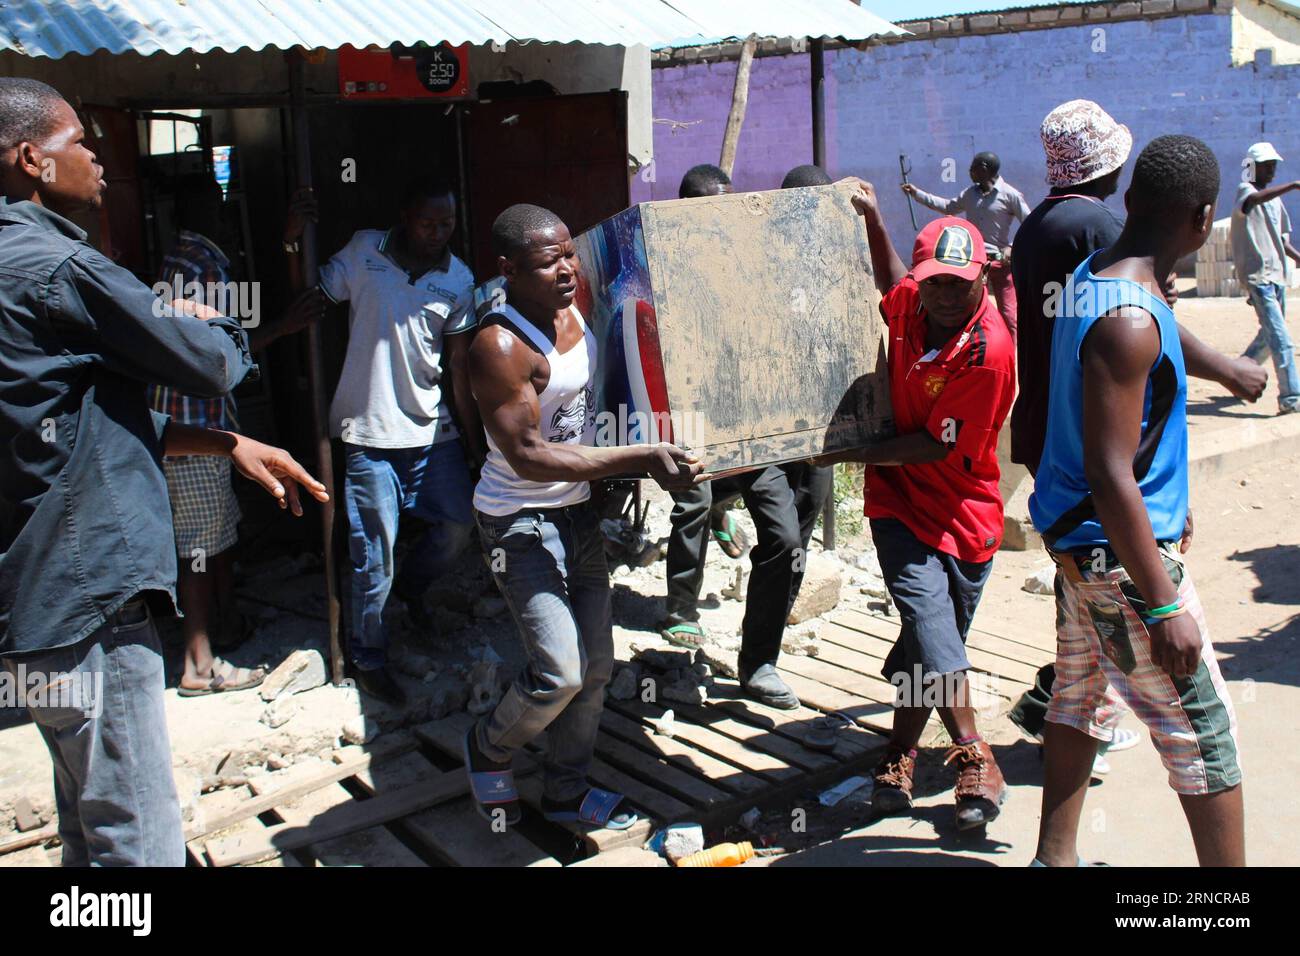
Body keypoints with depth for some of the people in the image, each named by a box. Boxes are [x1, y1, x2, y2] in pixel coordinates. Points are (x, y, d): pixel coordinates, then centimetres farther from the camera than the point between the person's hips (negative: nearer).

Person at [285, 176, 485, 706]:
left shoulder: (458, 279, 2)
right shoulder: (363, 251, -3)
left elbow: (460, 365, 4)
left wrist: (475, 438, 3)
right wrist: (292, 245, -13)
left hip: (432, 428, 3)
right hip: (369, 430, -3)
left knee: (459, 522, 8)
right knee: (374, 554, 1)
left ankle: (411, 584, 40)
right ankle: (367, 658, 21)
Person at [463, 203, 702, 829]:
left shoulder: (577, 308, -1)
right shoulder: (499, 346, -23)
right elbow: (527, 455, -27)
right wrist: (640, 459, -32)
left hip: (580, 512, 8)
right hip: (523, 523, -8)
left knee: (596, 666, 12)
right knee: (561, 672, -14)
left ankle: (567, 791, 31)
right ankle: (488, 749, 18)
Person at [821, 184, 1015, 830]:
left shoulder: (990, 351, -21)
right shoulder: (911, 303, -4)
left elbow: (935, 447, -18)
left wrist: (851, 453, -14)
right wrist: (873, 219, 17)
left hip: (962, 514, -2)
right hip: (899, 502, 3)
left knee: (932, 640, 9)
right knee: (932, 625, -16)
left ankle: (901, 751, 28)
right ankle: (973, 758, -6)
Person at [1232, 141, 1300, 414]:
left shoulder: (1275, 198, 20)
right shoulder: (1245, 189, -5)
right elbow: (1254, 199, -32)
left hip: (1277, 275, 9)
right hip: (1257, 275, -9)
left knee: (1270, 335, 17)